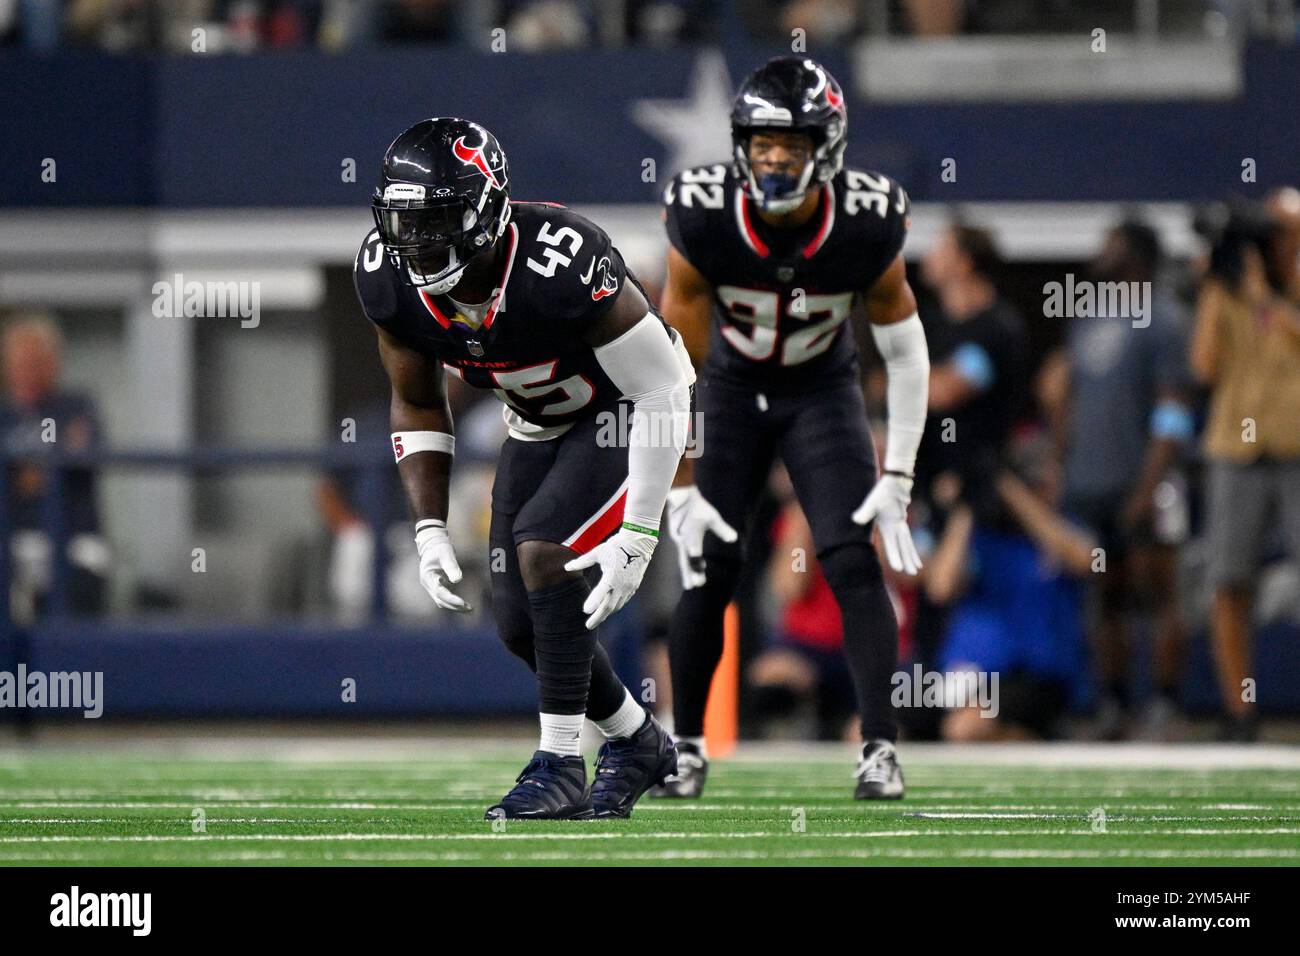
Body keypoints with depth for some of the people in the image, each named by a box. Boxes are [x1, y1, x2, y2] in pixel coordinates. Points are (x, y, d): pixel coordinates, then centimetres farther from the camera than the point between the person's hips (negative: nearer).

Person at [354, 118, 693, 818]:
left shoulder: (561, 266, -38)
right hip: (539, 423, 7)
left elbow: (662, 393, -29)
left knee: (541, 544, -27)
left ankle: (560, 765, -17)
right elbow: (418, 408, -1)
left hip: (625, 413, -7)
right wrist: (429, 531, -11)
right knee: (519, 622, 1)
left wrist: (636, 537, -30)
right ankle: (637, 741, 27)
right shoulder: (389, 280, -20)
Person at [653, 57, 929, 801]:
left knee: (853, 561, -16)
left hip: (822, 390, 0)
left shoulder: (866, 228, -26)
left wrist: (897, 480, -14)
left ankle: (881, 750, -15)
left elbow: (906, 354, -12)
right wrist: (683, 488, -18)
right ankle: (688, 746, 14)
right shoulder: (704, 218, -28)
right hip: (732, 386, 0)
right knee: (708, 566, -4)